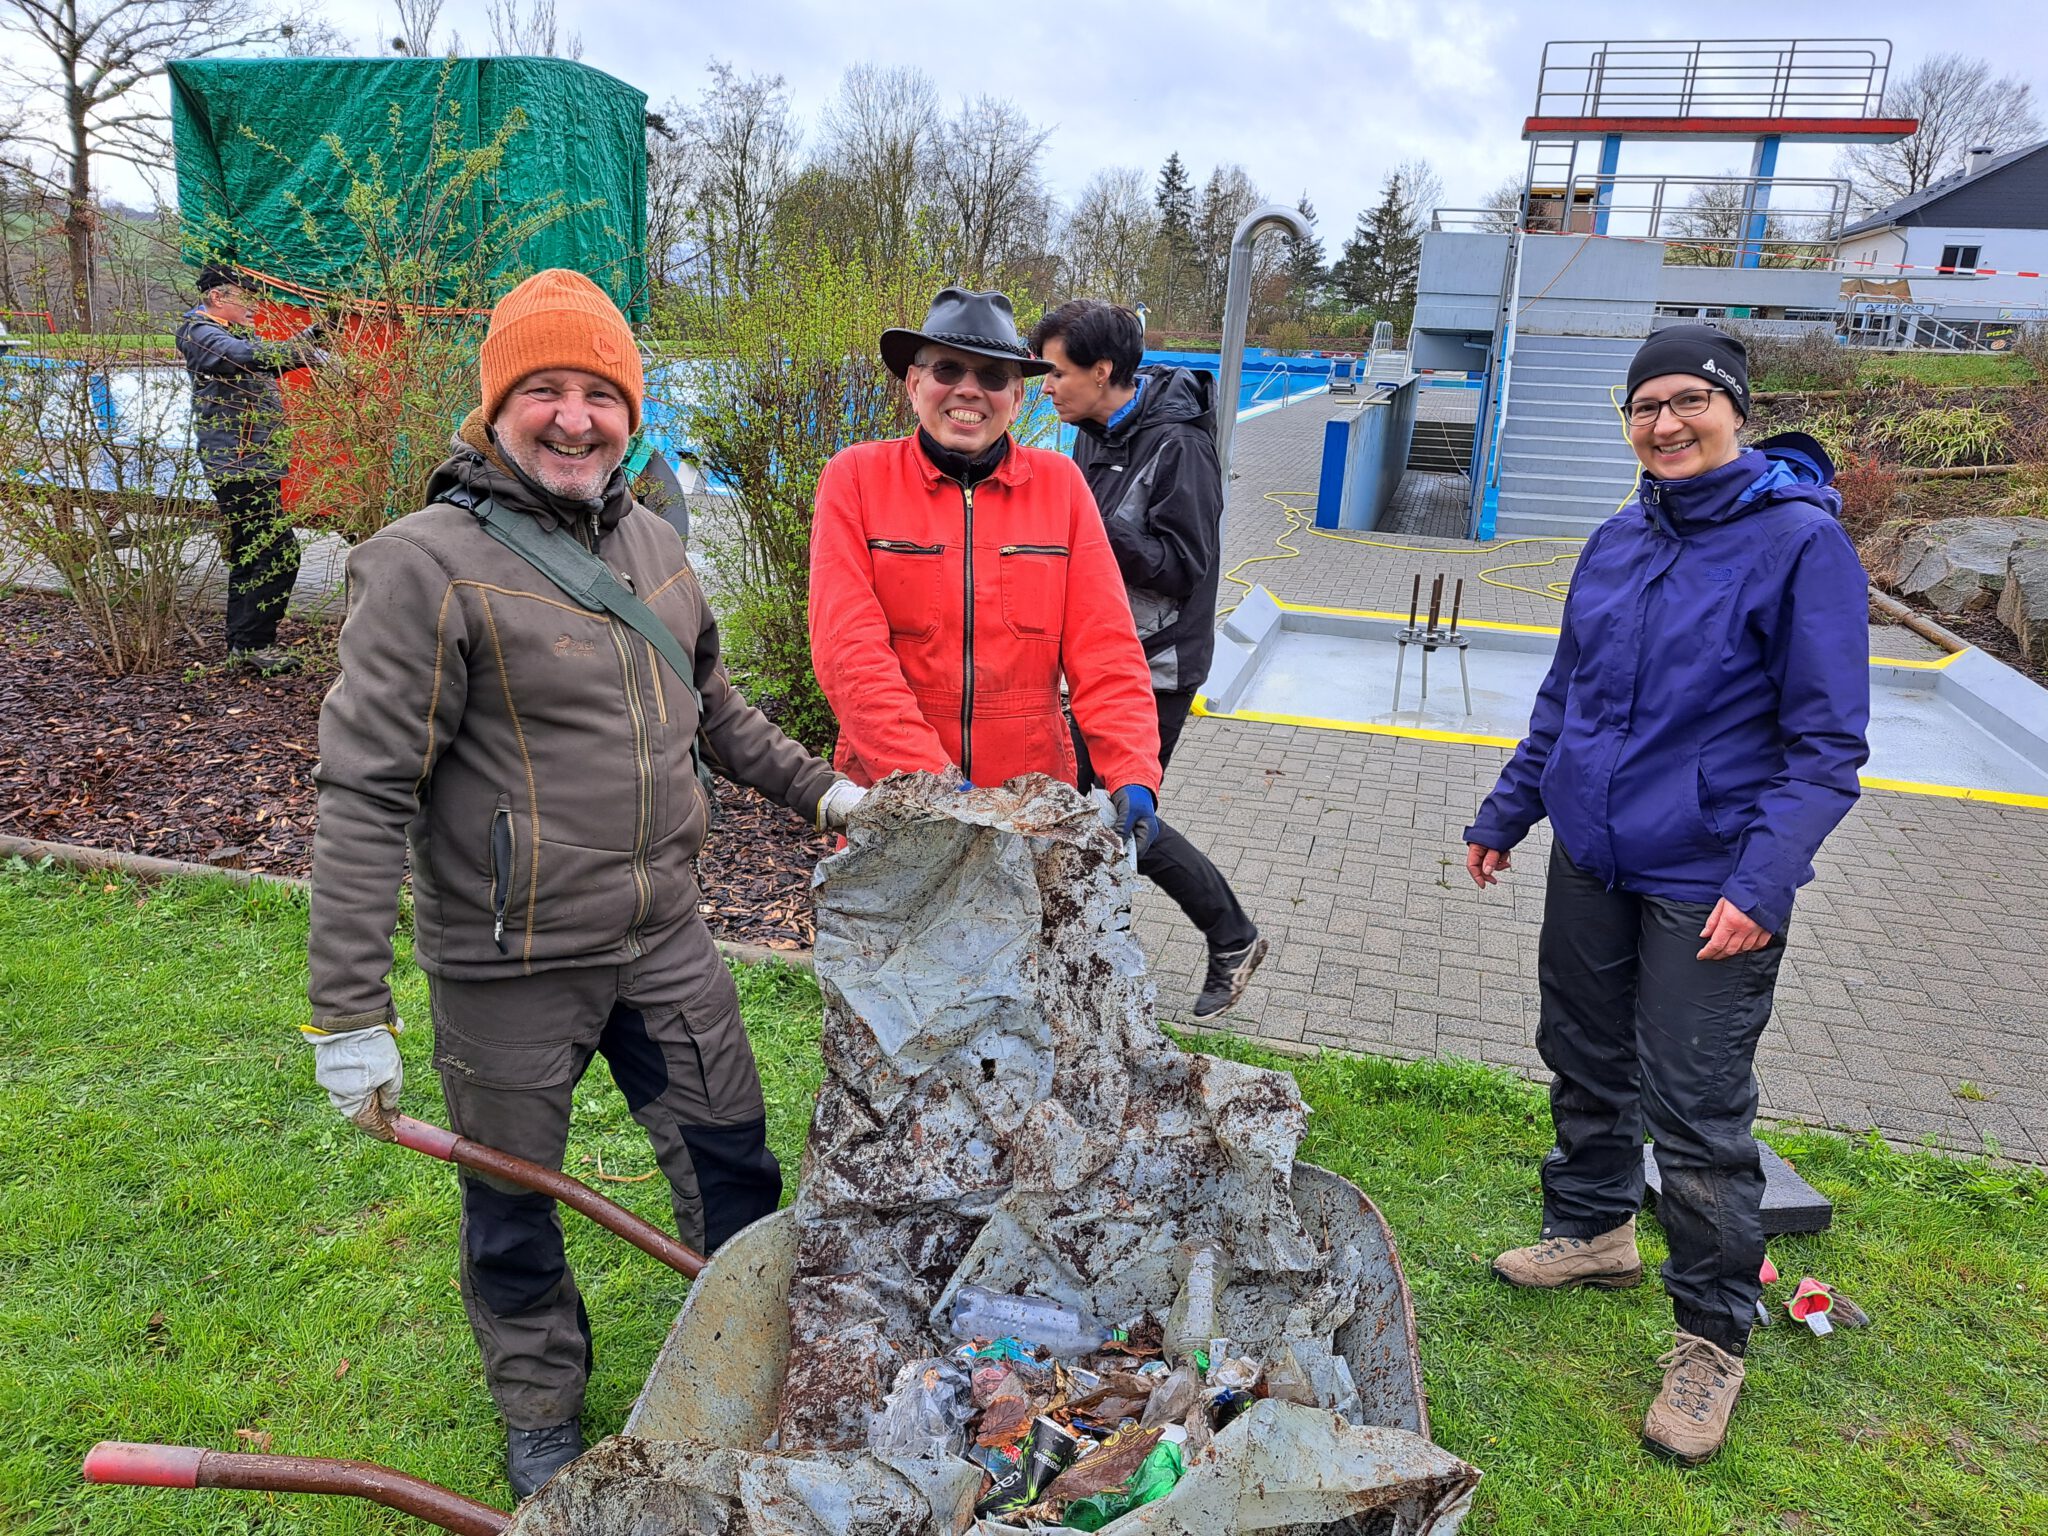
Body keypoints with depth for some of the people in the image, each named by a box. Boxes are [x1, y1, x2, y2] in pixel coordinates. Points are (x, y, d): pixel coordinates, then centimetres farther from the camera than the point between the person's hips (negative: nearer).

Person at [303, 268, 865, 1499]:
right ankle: (544, 1413, 40)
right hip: (510, 970, -5)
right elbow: (365, 795, -17)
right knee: (516, 1208, 14)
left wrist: (820, 789, 15)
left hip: (666, 939, 6)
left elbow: (713, 712, 20)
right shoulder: (429, 565, -16)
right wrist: (351, 1010, -18)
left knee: (732, 1156, 18)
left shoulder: (652, 545, 5)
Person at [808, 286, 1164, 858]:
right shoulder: (856, 478, -5)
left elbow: (1105, 649, -5)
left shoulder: (1060, 484, 1)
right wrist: (933, 779, -24)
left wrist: (1134, 777, -19)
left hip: (1034, 797, 2)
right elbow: (850, 649, -14)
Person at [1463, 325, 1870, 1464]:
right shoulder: (1619, 543, 6)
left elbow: (1829, 745, -13)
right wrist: (1507, 812, 20)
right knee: (1585, 1061, 19)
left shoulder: (1802, 544, -12)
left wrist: (1763, 881, -22)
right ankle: (1594, 1229, 43)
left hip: (1707, 887, -6)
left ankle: (1715, 1337, 21)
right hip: (1591, 861, 6)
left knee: (1696, 1112, 1)